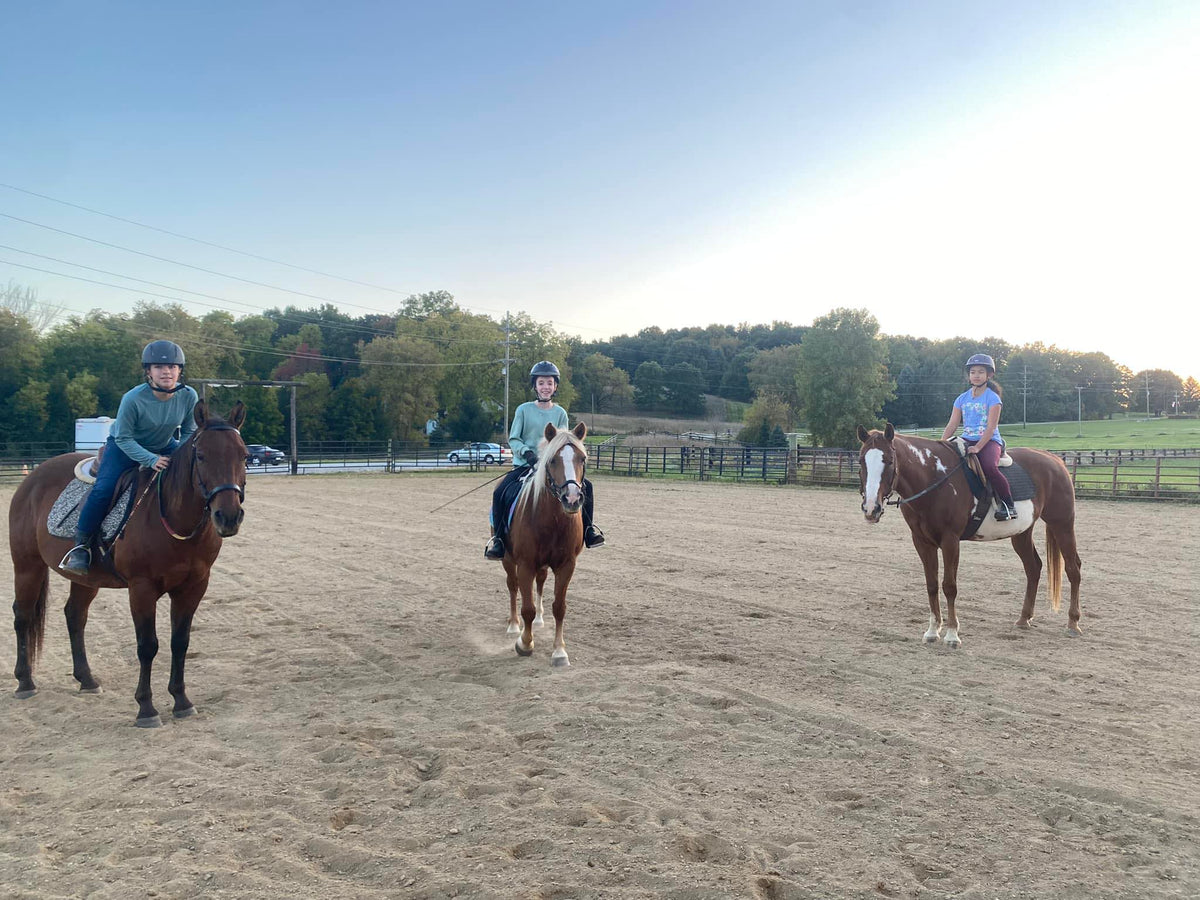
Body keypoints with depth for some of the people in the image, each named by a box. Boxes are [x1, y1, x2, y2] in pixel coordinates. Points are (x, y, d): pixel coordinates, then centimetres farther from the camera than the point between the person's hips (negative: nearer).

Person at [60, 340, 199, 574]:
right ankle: (81, 546, -4)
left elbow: (189, 432, -6)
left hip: (165, 446, 4)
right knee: (103, 489, -21)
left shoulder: (188, 396, -21)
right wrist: (151, 460, -35)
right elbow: (124, 438, -22)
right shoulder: (133, 399, -30)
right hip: (125, 446, -3)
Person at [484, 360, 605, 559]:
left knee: (585, 485, -13)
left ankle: (588, 529, 3)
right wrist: (527, 453, -19)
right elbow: (513, 439, -1)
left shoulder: (560, 413, 7)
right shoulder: (524, 410, 1)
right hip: (524, 465, -2)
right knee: (500, 491, -26)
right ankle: (497, 538, -12)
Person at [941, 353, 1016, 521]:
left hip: (989, 441, -5)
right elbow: (952, 426, 9)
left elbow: (991, 427, -10)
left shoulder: (993, 398, -1)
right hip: (967, 440, 5)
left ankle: (1008, 504, -16)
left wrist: (977, 447, -23)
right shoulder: (962, 399, 14)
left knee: (989, 466, -34)